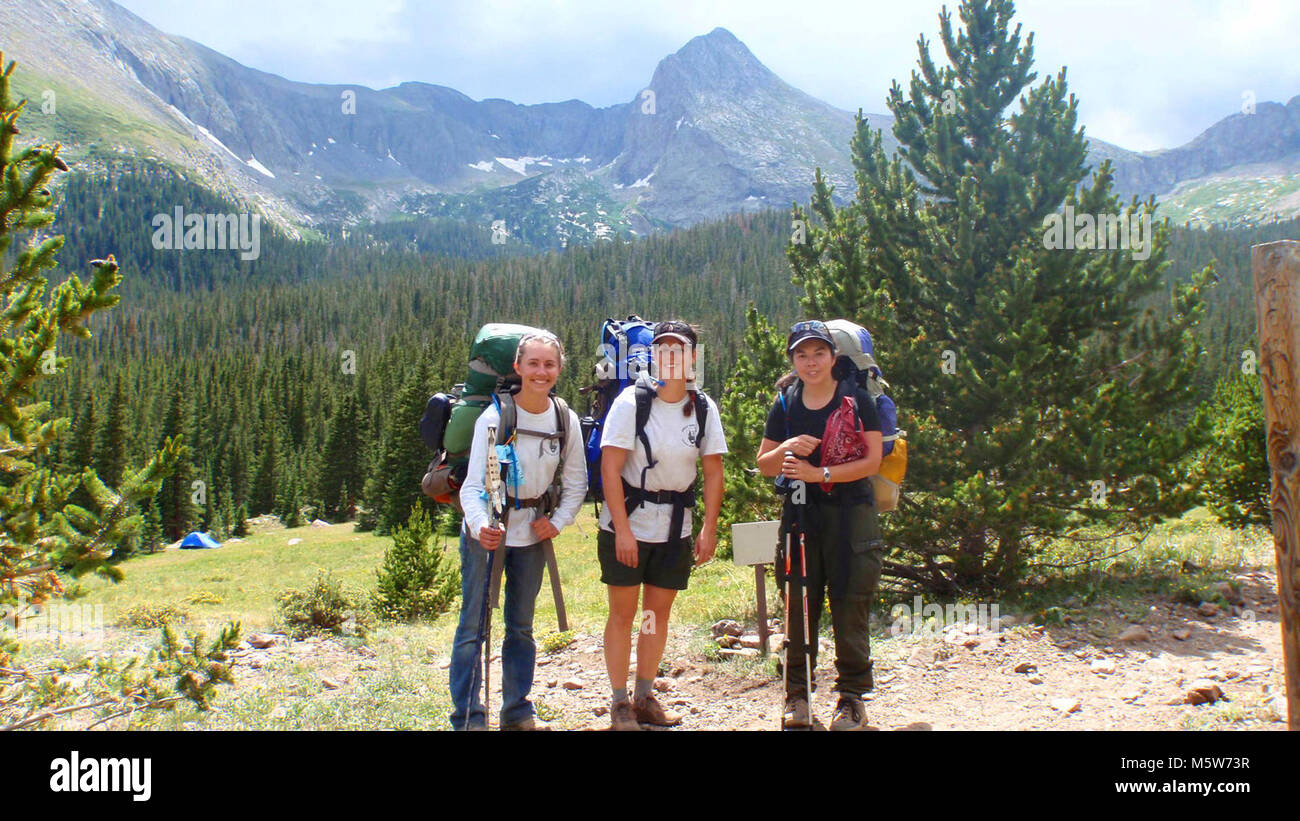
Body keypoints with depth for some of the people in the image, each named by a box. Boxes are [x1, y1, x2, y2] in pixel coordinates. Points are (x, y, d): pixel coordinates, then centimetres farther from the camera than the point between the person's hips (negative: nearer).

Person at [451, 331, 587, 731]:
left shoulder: (566, 421, -3)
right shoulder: (494, 417, -15)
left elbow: (575, 483, 8)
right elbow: (473, 484, -18)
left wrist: (558, 520, -6)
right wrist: (481, 526, -36)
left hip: (533, 533, 4)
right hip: (486, 532, -4)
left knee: (521, 626, 14)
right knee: (474, 625, -4)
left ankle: (518, 712, 26)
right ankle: (468, 718, 7)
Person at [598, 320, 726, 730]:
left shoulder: (704, 408, -1)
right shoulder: (631, 401, -12)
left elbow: (713, 472, 2)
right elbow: (610, 469, -14)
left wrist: (709, 529, -3)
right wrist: (623, 530, -18)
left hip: (675, 528, 3)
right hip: (627, 523, -3)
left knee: (659, 612, 11)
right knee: (623, 613, 4)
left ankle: (645, 697, 25)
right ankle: (619, 702, 16)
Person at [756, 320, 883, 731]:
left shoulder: (857, 400, -1)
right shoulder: (785, 405, 8)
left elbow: (872, 461, -7)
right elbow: (764, 465, 12)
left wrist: (821, 473, -17)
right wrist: (786, 449, -10)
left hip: (850, 515, -3)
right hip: (801, 515, 3)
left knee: (850, 607, -1)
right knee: (799, 605, 5)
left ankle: (852, 697, 11)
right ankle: (797, 693, 16)